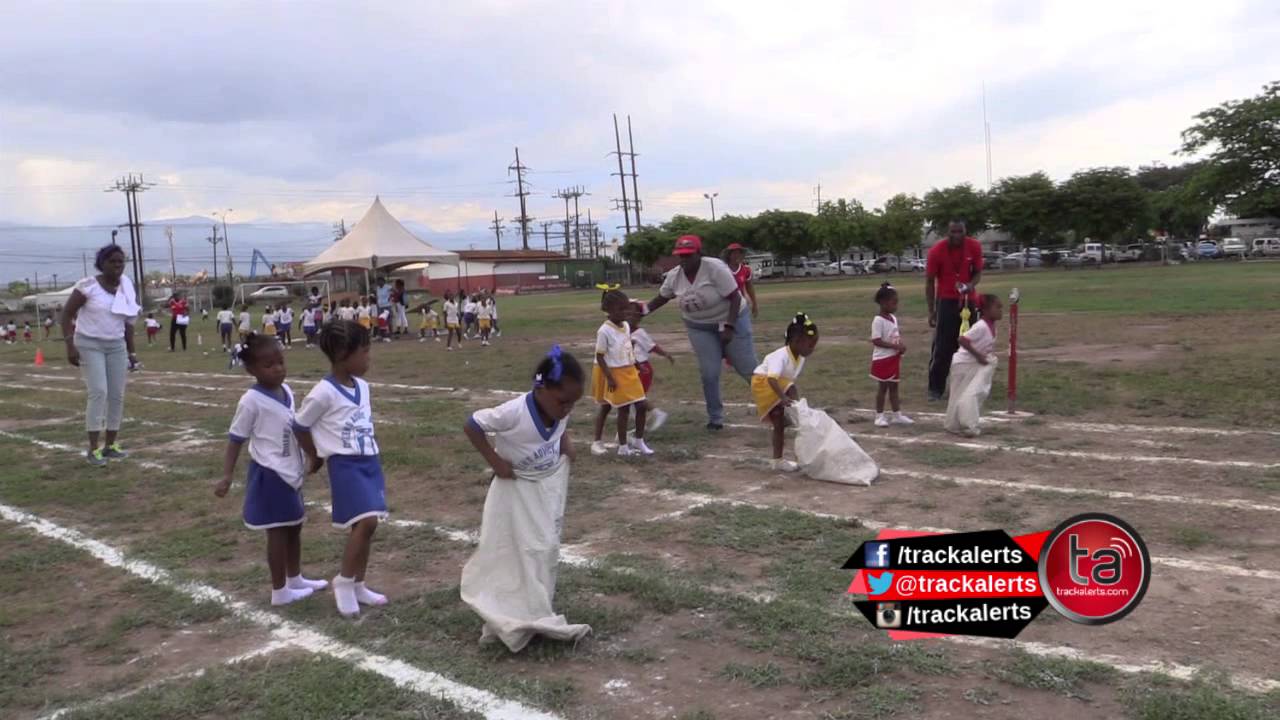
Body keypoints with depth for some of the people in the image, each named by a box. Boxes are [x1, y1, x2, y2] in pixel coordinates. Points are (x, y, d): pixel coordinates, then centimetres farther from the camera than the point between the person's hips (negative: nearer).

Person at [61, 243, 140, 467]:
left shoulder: (127, 288, 3)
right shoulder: (88, 285, -12)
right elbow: (67, 314, -8)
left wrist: (131, 351, 10)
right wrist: (70, 346, -15)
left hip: (116, 346, 5)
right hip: (89, 345, -5)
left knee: (117, 395, 2)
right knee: (99, 392, -15)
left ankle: (111, 444, 12)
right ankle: (93, 448, -9)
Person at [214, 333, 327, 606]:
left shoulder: (286, 391, 4)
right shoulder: (252, 401, -18)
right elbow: (236, 439, -13)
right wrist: (227, 476, -18)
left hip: (291, 472, 8)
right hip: (270, 474, -8)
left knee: (294, 527, 19)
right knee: (278, 531, 2)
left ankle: (295, 579, 35)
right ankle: (280, 591, 14)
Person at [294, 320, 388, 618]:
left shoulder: (362, 386, 7)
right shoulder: (324, 393, -15)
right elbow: (300, 426, -4)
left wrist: (369, 456, 17)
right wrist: (314, 457, 10)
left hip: (370, 461, 8)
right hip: (346, 465, -8)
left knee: (366, 526, 11)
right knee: (366, 522, -17)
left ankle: (358, 586, 25)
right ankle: (344, 581, 2)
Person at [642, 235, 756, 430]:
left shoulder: (715, 268, -24)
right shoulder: (674, 276, -7)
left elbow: (735, 298, -23)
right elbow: (662, 298, 11)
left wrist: (729, 327, -28)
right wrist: (642, 310, -2)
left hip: (730, 321, -4)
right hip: (699, 328, 4)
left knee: (749, 369, 1)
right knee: (709, 373, -1)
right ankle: (715, 419, 14)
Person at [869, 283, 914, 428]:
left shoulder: (893, 318, 8)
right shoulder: (878, 321, -17)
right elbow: (876, 341, -22)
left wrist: (902, 345, -4)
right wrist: (895, 346, -24)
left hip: (894, 358, 8)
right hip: (883, 359, -8)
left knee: (894, 386, 13)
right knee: (883, 387, 0)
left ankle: (897, 415, 19)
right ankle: (879, 416, 10)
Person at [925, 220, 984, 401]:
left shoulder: (974, 247, -8)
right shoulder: (936, 250, -14)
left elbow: (978, 272, 3)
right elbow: (930, 281, -7)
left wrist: (971, 285, -22)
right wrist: (931, 311, -8)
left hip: (968, 300, 3)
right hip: (946, 301, -3)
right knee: (942, 347, -6)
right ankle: (935, 389, -2)